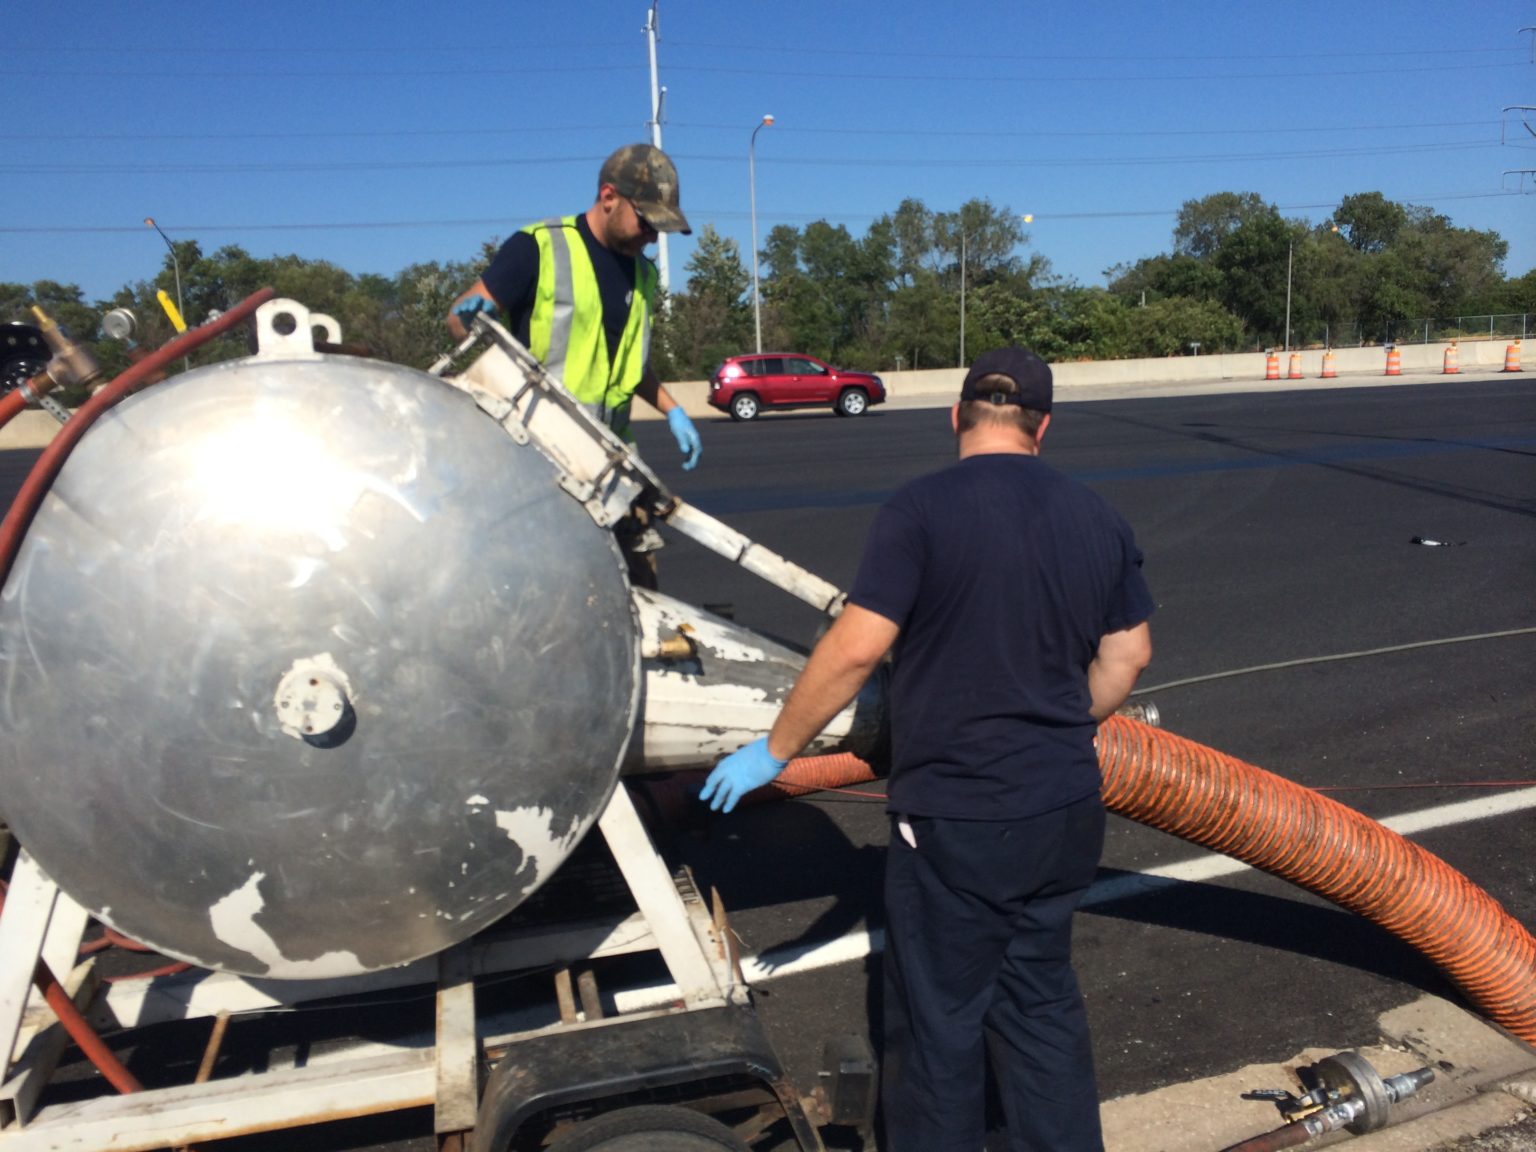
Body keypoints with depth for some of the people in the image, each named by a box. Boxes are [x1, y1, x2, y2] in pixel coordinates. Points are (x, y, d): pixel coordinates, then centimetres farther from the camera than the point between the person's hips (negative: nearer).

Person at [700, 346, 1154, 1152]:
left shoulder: (921, 509, -15)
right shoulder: (1097, 518, 3)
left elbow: (854, 647, -20)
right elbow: (1129, 653, 11)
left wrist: (774, 750, -9)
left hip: (953, 819, -6)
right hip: (1064, 812, 6)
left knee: (941, 1021, 12)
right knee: (1042, 1000, 23)